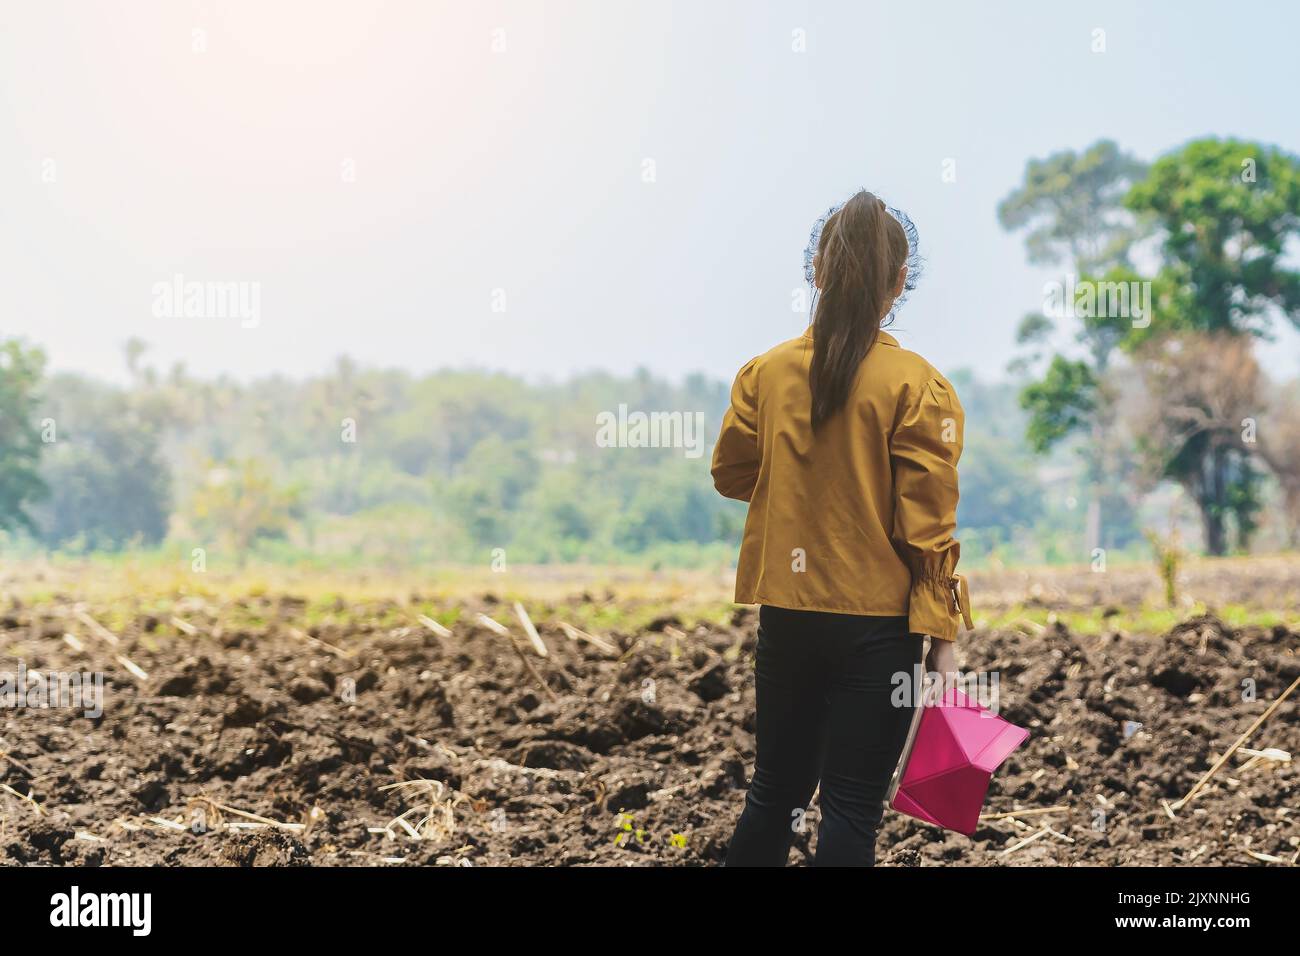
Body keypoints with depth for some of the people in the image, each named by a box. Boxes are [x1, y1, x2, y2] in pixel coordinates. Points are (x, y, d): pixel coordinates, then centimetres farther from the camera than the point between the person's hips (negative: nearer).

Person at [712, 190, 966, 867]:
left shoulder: (767, 372, -3)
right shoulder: (917, 385, -12)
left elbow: (730, 473, 10)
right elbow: (927, 523, -12)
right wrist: (942, 631, -6)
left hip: (785, 614, 4)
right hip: (877, 625, -4)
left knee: (775, 792, 18)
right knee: (852, 809, 3)